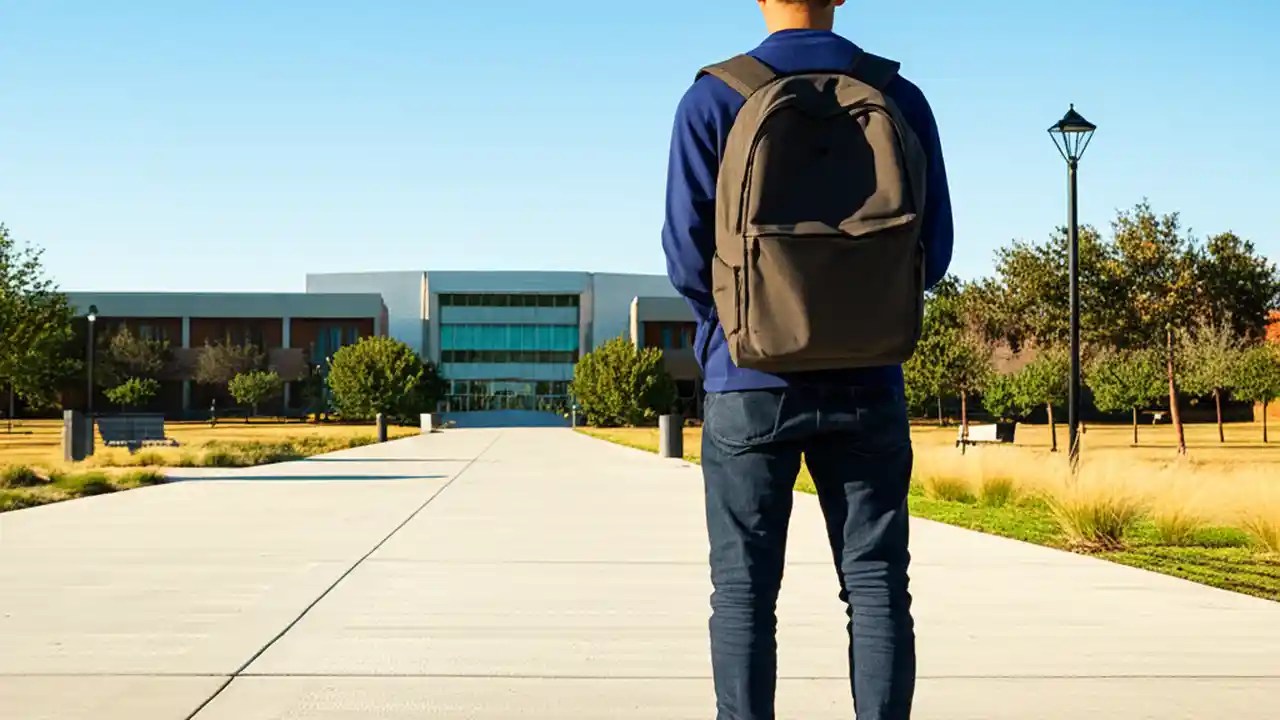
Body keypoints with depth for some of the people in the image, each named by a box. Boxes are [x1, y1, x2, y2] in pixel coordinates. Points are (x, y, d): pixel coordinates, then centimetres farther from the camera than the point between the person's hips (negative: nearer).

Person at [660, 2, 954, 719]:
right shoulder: (899, 98, 1)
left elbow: (689, 256, -5)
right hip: (866, 384, 2)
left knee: (744, 592, 6)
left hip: (750, 379, -1)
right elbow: (934, 248, 4)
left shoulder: (713, 101, -5)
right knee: (877, 584, 7)